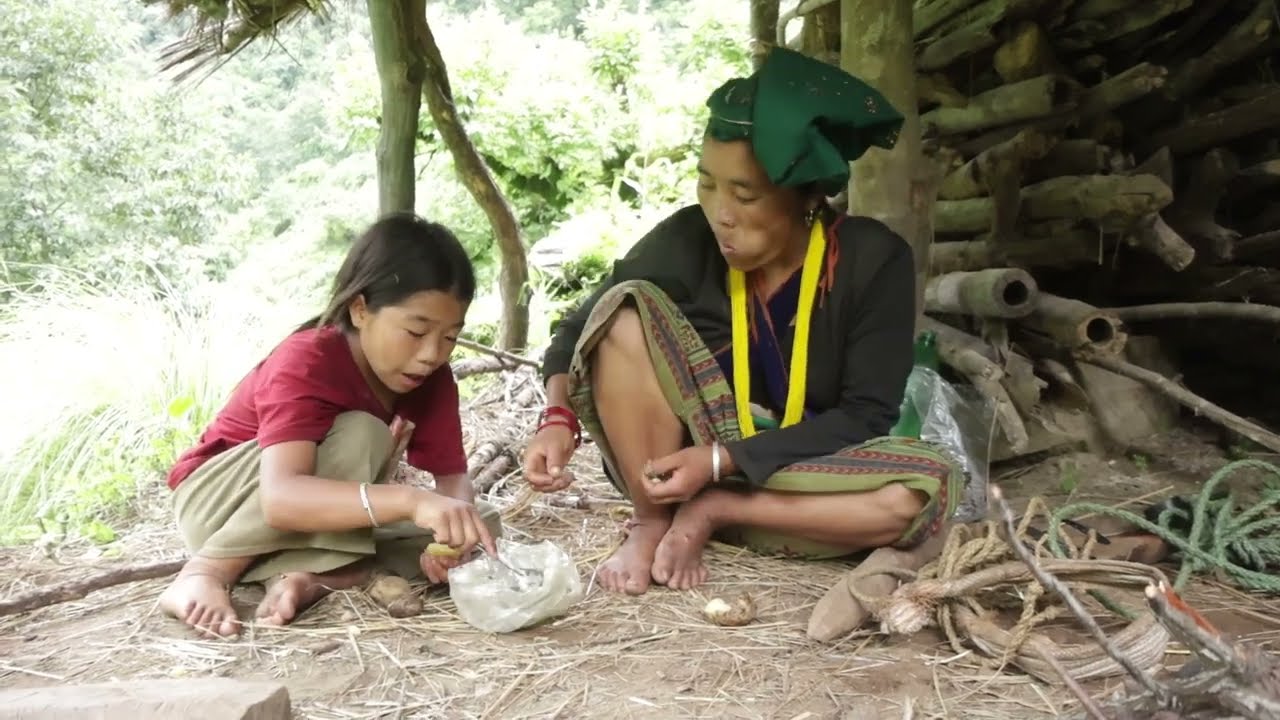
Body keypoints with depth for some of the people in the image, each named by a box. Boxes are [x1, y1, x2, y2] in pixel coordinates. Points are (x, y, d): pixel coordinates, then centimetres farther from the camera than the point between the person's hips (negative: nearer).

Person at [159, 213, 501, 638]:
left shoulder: (432, 378, -12)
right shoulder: (305, 363, -31)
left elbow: (453, 476, -12)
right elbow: (281, 498, -46)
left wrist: (452, 530, -36)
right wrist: (411, 500, -59)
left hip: (329, 525, 6)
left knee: (483, 525, -15)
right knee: (358, 437, -34)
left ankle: (306, 575, -26)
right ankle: (205, 572, -25)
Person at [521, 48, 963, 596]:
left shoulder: (873, 261, -16)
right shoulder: (687, 239, -14)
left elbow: (864, 417, -16)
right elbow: (580, 329, -4)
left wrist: (721, 459, -25)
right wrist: (558, 417, -24)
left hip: (796, 469, 0)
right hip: (673, 460, 0)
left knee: (925, 491, -30)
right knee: (627, 307, -24)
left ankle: (712, 513, -13)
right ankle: (651, 522, -13)